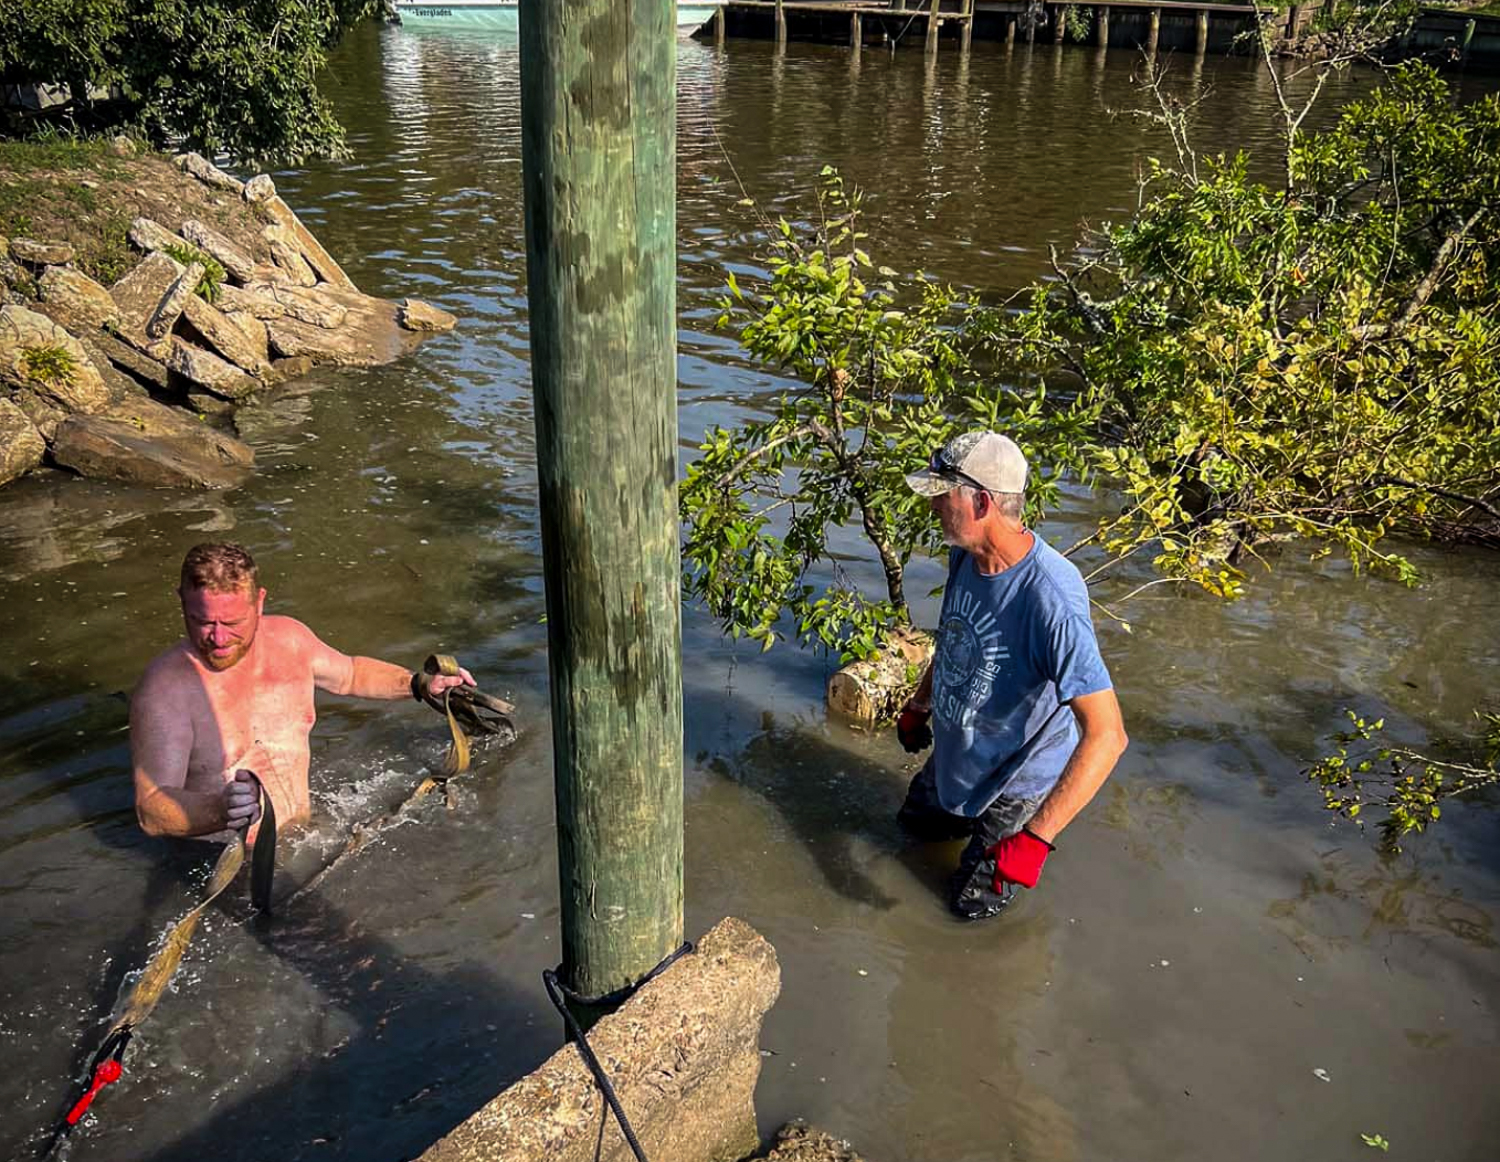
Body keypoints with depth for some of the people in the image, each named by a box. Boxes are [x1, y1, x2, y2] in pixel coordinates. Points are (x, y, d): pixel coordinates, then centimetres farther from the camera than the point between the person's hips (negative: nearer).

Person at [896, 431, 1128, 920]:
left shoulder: (1051, 602, -41)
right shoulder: (965, 555, -14)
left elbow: (1107, 736, -41)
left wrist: (1036, 838, -43)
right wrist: (919, 705, 21)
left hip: (1018, 782, -7)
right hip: (954, 754, 8)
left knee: (973, 902, 13)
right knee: (916, 823, 30)